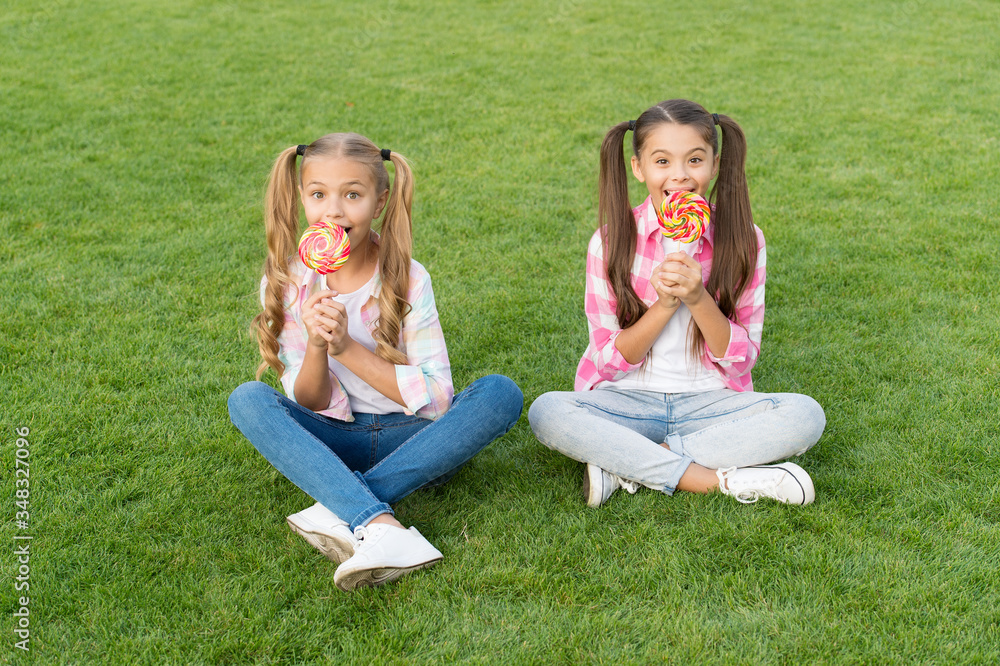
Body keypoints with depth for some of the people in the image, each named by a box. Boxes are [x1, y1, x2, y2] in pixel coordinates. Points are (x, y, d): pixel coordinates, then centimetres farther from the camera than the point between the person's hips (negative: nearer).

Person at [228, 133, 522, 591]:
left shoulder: (407, 279, -9)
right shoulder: (285, 283, -5)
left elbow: (436, 397, -14)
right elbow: (309, 404, -5)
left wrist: (347, 347, -23)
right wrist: (315, 347, -27)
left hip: (409, 438, -1)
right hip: (334, 441, 1)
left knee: (501, 393, -27)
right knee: (247, 399, -26)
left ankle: (338, 511, -30)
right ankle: (379, 526, -42)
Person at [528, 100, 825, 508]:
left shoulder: (743, 240, -3)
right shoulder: (611, 241, -6)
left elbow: (740, 360, -5)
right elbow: (611, 359, -5)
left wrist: (698, 299, -22)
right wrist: (664, 305, -22)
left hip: (709, 401, 1)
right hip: (628, 400, -1)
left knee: (805, 416, -26)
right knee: (547, 411, -30)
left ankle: (624, 463, -22)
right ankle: (721, 481, -26)